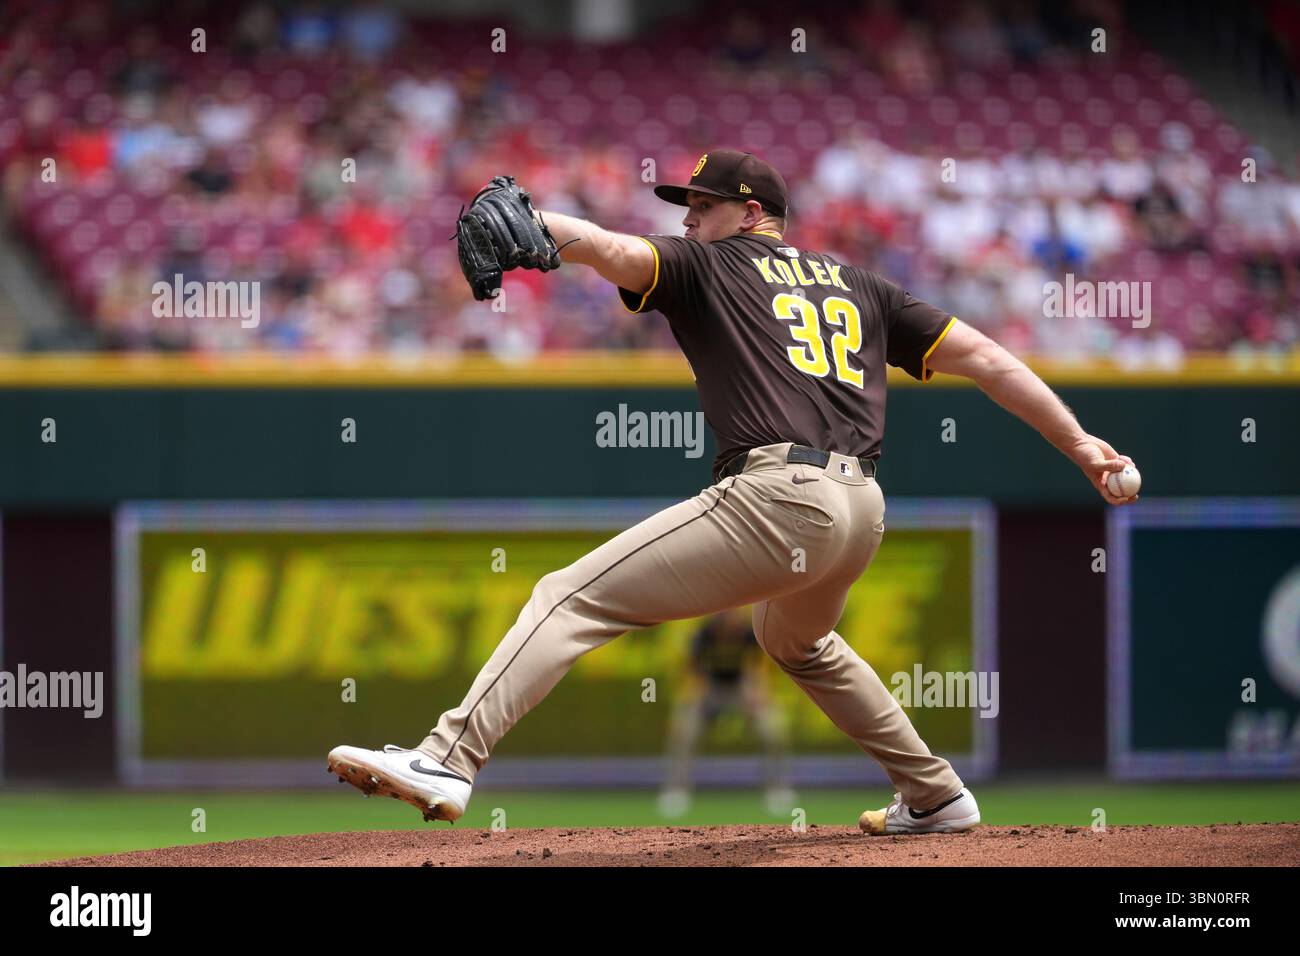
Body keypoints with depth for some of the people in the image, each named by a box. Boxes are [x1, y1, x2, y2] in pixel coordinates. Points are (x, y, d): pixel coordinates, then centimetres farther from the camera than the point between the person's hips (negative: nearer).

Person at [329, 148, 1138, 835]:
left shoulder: (708, 267, 12)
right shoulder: (860, 288, 27)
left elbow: (609, 250, -8)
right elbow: (984, 357, 23)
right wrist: (1081, 445, 24)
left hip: (775, 497, -7)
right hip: (862, 514, 7)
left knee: (573, 599, -11)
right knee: (797, 641, 38)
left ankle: (450, 761, -27)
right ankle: (935, 796, 39)